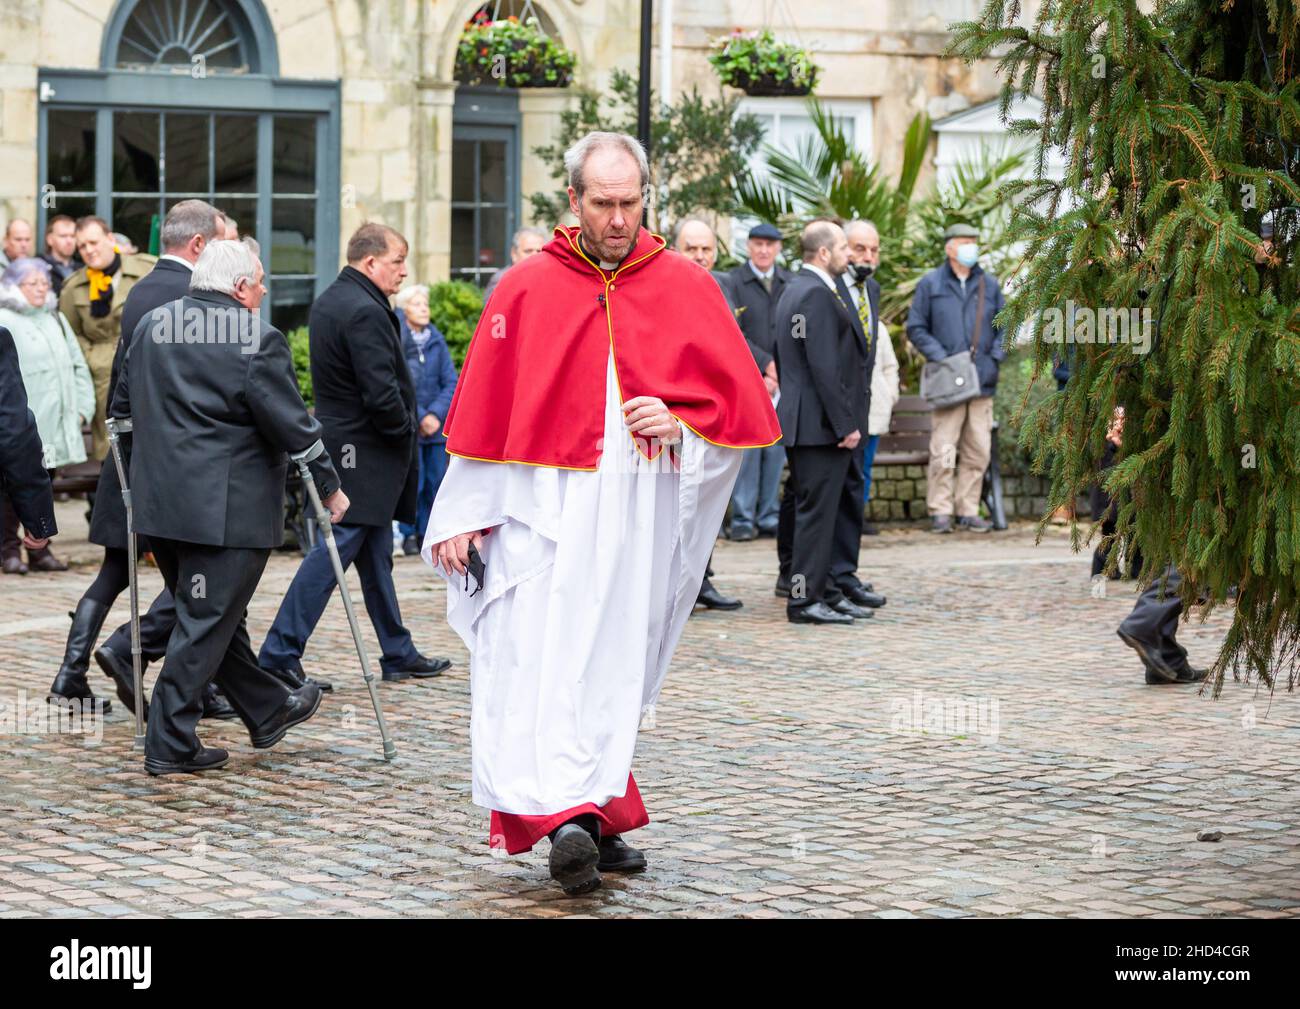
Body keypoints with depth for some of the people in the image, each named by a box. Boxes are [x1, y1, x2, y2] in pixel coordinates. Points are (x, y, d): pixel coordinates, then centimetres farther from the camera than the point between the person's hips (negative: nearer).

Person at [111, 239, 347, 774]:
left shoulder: (149, 326, 9)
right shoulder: (257, 339, -13)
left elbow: (122, 409, 17)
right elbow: (293, 424, -12)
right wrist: (329, 486, 0)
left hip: (160, 502, 8)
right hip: (227, 508, -8)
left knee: (214, 615, 18)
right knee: (206, 622, -1)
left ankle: (268, 709, 32)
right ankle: (170, 745, 1)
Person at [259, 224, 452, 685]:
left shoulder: (327, 301, 13)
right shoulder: (365, 312, -20)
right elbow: (381, 393, -24)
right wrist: (405, 433, -7)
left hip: (337, 436, 11)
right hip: (364, 451, -11)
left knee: (375, 551, 15)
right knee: (336, 549, -7)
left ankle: (399, 654, 24)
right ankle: (279, 654, -7)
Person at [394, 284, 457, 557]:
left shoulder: (436, 340, 8)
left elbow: (451, 383, 6)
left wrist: (436, 414, -8)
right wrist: (418, 417, -11)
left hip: (437, 427, 4)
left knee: (436, 483, 5)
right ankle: (410, 534, 6)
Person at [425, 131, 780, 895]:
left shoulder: (687, 288, 5)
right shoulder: (526, 289, 3)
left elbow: (744, 404, 8)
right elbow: (483, 410, 6)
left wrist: (679, 426, -11)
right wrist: (465, 515, 3)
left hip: (641, 509, 1)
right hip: (546, 505, -1)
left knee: (615, 665, 5)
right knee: (544, 658, -14)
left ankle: (594, 815, 14)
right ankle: (571, 817, -20)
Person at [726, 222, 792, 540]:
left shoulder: (790, 283, 11)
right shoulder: (733, 281, -2)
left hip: (782, 380, 4)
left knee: (776, 450, 5)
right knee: (746, 447, -5)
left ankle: (769, 517, 12)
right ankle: (743, 518, 1)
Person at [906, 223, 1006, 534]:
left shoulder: (990, 285, 13)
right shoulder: (931, 284, 4)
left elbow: (1004, 326, 19)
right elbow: (916, 329, 5)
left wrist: (995, 357, 3)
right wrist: (940, 357, -8)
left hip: (983, 381, 4)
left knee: (978, 451, 4)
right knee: (942, 451, -8)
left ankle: (968, 511, 11)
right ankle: (940, 511, -3)